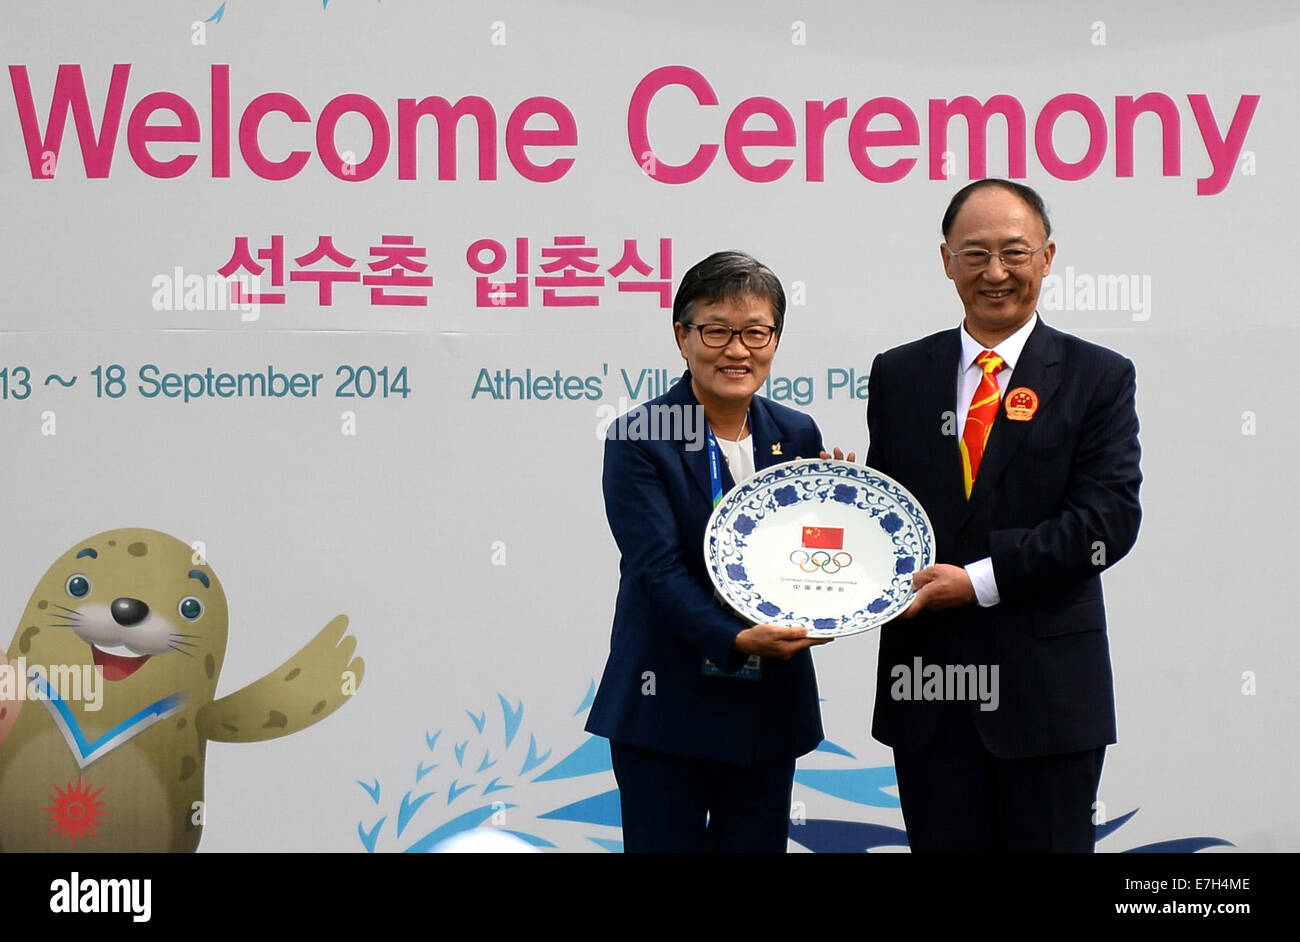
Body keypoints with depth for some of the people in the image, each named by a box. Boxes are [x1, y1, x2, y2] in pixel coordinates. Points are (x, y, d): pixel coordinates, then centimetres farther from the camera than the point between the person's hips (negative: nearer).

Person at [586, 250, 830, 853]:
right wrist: (736, 640, -29)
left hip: (771, 707, 4)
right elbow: (659, 567, -17)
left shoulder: (798, 436, 7)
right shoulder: (638, 440, -8)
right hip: (666, 709, -4)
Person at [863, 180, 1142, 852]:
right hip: (927, 686, 3)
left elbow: (1107, 520, -10)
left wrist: (979, 580, -16)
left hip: (1048, 689, -2)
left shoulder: (1099, 378, 0)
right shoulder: (898, 376, 10)